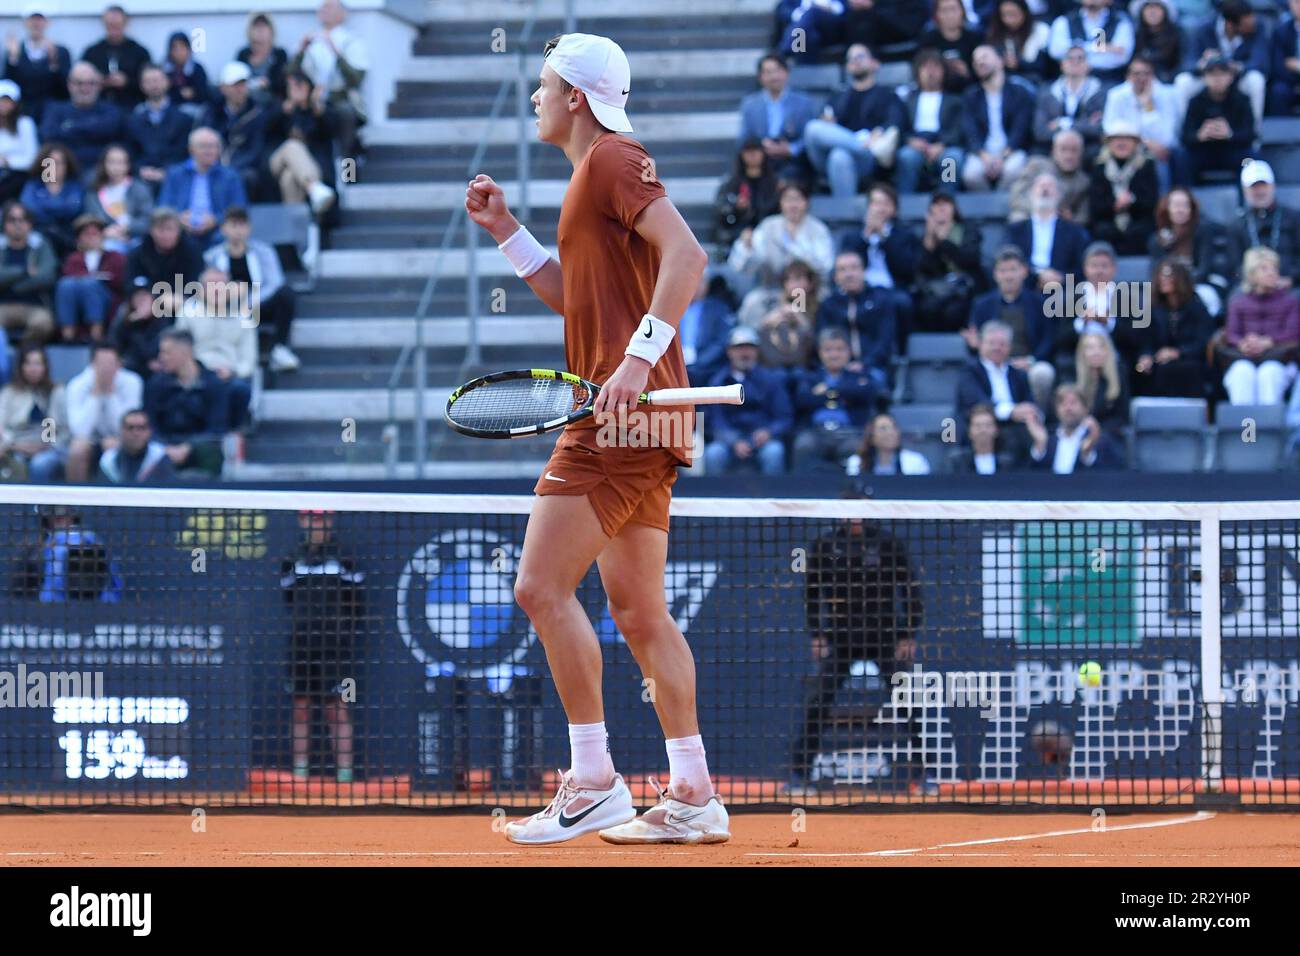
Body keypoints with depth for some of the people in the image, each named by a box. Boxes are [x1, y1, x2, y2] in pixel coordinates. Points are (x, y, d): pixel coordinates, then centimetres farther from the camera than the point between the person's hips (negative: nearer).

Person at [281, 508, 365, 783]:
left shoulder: (344, 559, 3)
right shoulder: (292, 561, 10)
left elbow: (357, 605, 5)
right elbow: (286, 604, 15)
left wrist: (354, 639, -1)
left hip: (335, 646, -3)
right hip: (300, 644, 3)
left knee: (337, 707, -6)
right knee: (301, 706, 4)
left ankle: (344, 774, -5)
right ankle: (300, 771, 8)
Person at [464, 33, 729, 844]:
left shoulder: (614, 160, -9)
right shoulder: (595, 172, 21)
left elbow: (686, 254, -22)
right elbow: (575, 298, 30)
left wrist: (638, 360, -28)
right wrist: (506, 230, 21)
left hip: (622, 416, -11)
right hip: (631, 420, 11)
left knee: (543, 587, -12)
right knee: (639, 611, 11)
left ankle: (594, 782, -11)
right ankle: (693, 798, 10)